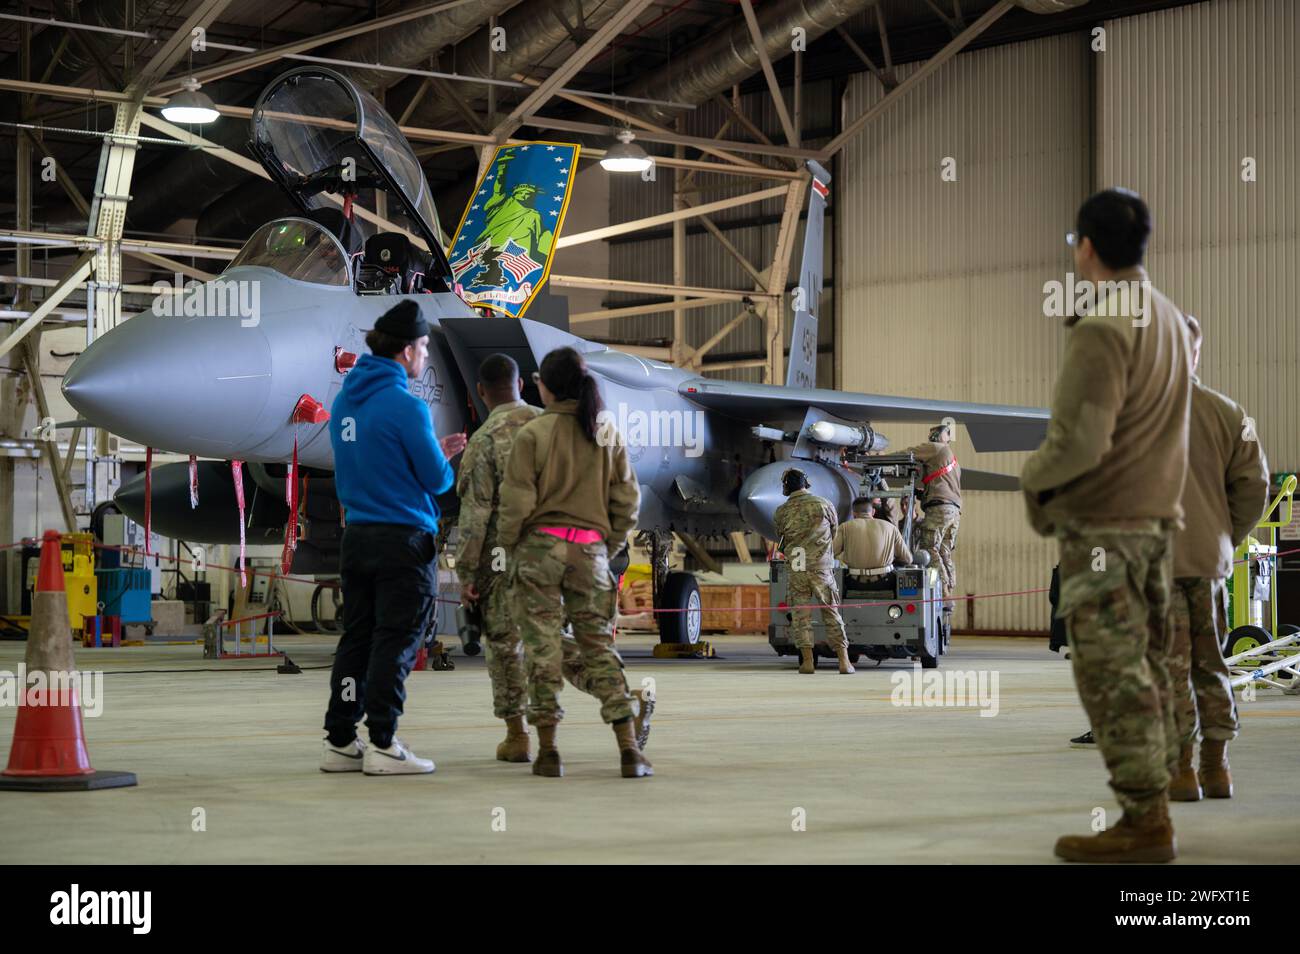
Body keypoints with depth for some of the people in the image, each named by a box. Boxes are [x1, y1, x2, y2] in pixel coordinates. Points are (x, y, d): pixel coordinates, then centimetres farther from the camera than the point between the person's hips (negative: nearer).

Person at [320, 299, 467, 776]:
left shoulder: (345, 402, 10)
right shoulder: (405, 406, -15)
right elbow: (436, 479, -11)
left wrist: (435, 452, 20)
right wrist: (445, 463, 13)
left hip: (356, 537, 8)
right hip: (403, 540, -7)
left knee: (356, 639, 11)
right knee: (395, 643, -2)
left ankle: (340, 741, 13)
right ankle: (383, 746, 0)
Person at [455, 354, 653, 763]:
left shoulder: (485, 439, -8)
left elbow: (476, 512, -10)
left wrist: (466, 572, -4)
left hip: (506, 556, -4)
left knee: (504, 644, 9)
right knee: (563, 639, 11)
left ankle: (517, 736, 12)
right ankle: (627, 698, -6)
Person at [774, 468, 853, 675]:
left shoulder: (781, 512, 4)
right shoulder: (824, 504, 3)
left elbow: (781, 542, 11)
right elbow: (836, 532, 17)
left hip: (796, 570, 0)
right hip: (822, 567, 0)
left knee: (800, 615, 7)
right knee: (831, 614, 4)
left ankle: (807, 660, 0)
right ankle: (844, 660, 0)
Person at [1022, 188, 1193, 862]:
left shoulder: (1100, 329, -18)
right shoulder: (1169, 318, 10)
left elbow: (1081, 444, -21)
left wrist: (1031, 475, -5)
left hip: (1102, 525, -9)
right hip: (1157, 515, 9)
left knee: (1112, 673, -5)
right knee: (1145, 666, 14)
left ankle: (1145, 822, -5)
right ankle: (1153, 796, 18)